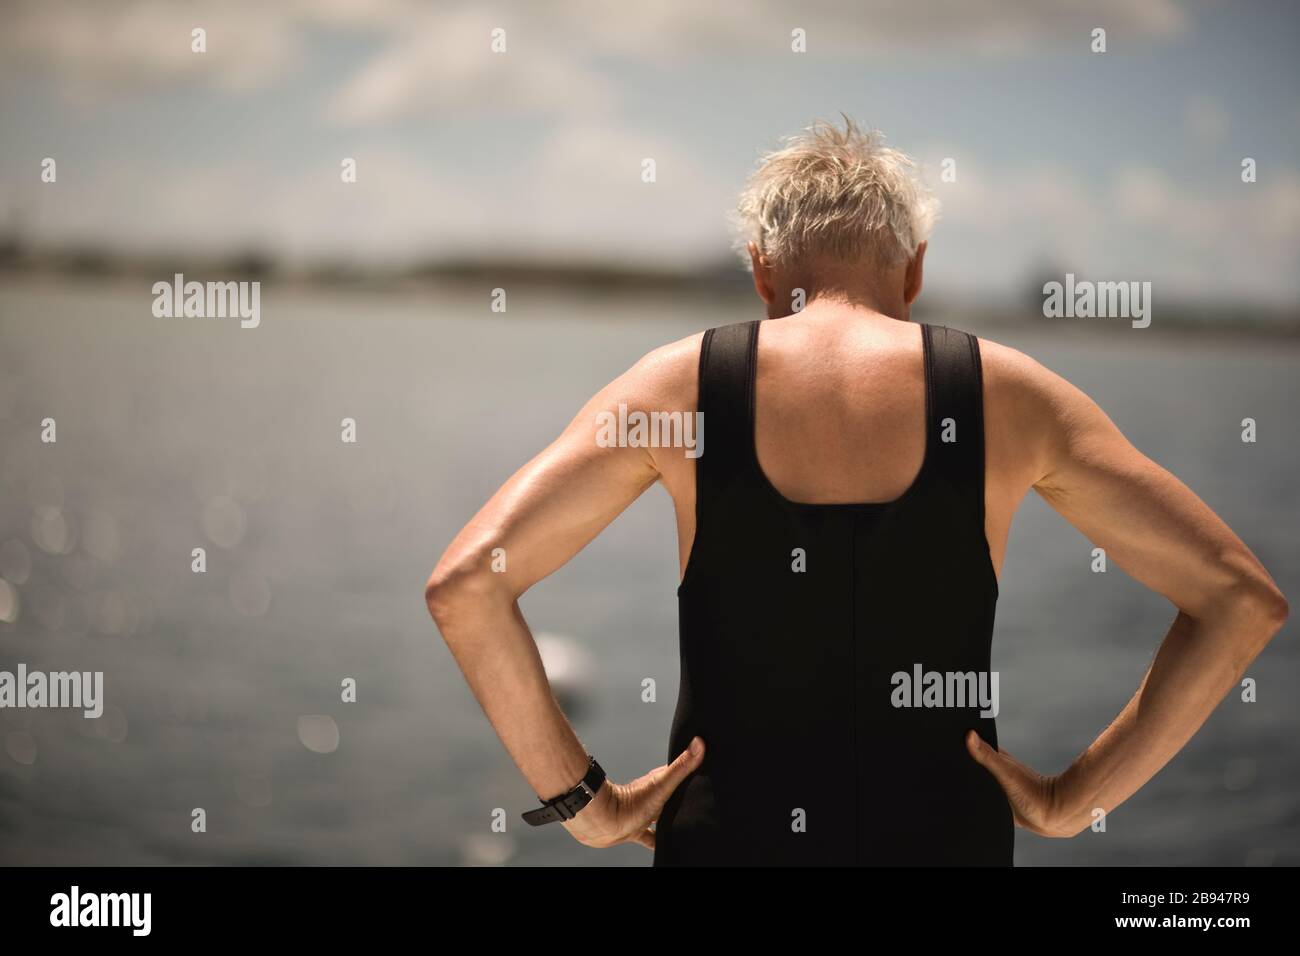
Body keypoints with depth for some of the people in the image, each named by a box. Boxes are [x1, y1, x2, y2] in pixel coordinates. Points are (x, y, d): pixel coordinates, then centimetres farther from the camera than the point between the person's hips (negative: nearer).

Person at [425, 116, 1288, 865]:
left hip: (729, 830, 0)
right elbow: (1244, 599, -2)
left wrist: (581, 798, -3)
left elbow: (465, 584, -9)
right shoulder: (1004, 393, -2)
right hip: (943, 835, 0)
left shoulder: (681, 383, -3)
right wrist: (1076, 799, 0)